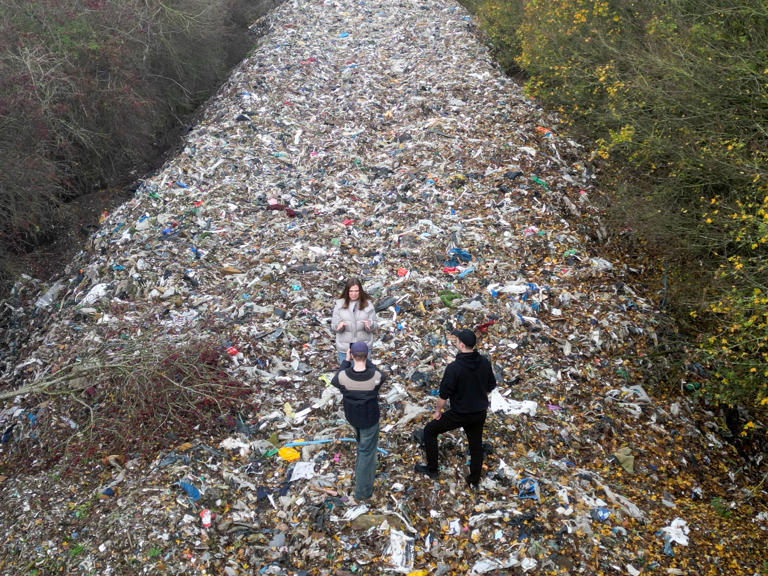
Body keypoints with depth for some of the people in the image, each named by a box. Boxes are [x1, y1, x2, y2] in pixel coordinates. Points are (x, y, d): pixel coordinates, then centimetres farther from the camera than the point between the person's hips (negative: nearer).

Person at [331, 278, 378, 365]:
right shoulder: (340, 305, -4)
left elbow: (374, 327, -2)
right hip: (344, 348, 0)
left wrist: (369, 324, -25)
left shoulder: (368, 305, -4)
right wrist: (339, 325, -24)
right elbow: (334, 325, -1)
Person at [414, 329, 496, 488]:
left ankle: (431, 469, 23)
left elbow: (444, 394, -18)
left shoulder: (454, 367, -25)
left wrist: (438, 411, -1)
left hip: (460, 414, -5)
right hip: (480, 413, 5)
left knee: (430, 430, 14)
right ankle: (474, 480, 35)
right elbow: (491, 386, 7)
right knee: (476, 444, 22)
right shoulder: (485, 362, -7)